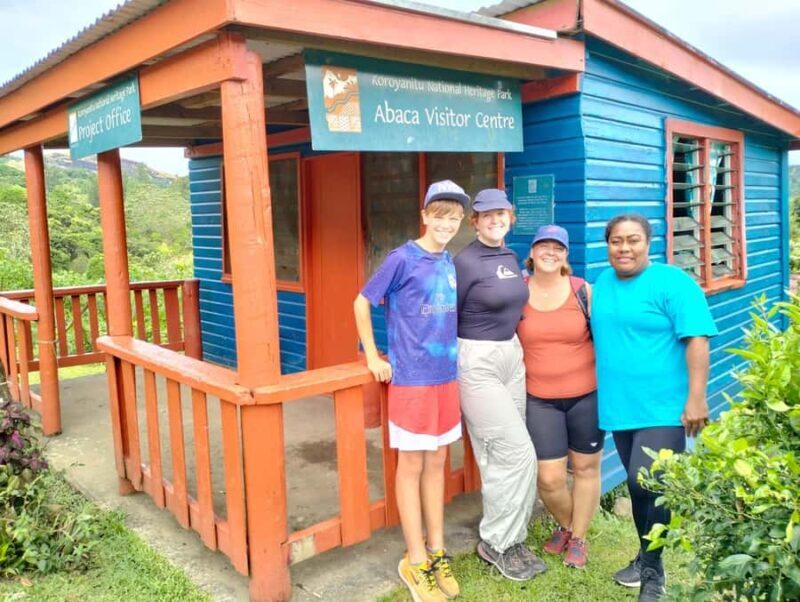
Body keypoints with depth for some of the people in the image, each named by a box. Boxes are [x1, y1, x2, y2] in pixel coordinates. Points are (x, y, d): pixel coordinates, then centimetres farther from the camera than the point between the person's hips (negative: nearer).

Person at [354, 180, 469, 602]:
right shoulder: (402, 258, -11)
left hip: (446, 376, 6)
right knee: (412, 466, 4)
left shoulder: (450, 262, 7)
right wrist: (373, 358, -7)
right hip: (410, 378, -6)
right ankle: (415, 562, 17)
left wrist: (453, 353, 11)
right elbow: (362, 304, -7)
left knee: (436, 464, 14)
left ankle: (437, 552, 27)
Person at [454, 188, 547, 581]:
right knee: (518, 453, -7)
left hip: (512, 356, 7)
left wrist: (515, 349, 17)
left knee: (501, 455, 12)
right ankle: (496, 542, 10)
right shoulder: (465, 262, -13)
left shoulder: (511, 258, 10)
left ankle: (507, 539, 25)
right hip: (477, 361, -7)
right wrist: (451, 367, -5)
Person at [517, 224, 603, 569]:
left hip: (586, 395, 0)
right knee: (549, 477, 0)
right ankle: (564, 525, 31)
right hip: (540, 399, 0)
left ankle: (578, 537, 32)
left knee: (586, 467, 11)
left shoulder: (583, 291, -3)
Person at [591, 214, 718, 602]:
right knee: (638, 488, 17)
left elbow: (697, 340, -14)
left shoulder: (672, 282, -10)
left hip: (662, 407, -6)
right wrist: (604, 396, 19)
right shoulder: (602, 284, 10)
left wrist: (696, 398, -19)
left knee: (648, 486, -11)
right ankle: (647, 559, 35)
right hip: (620, 407, 6)